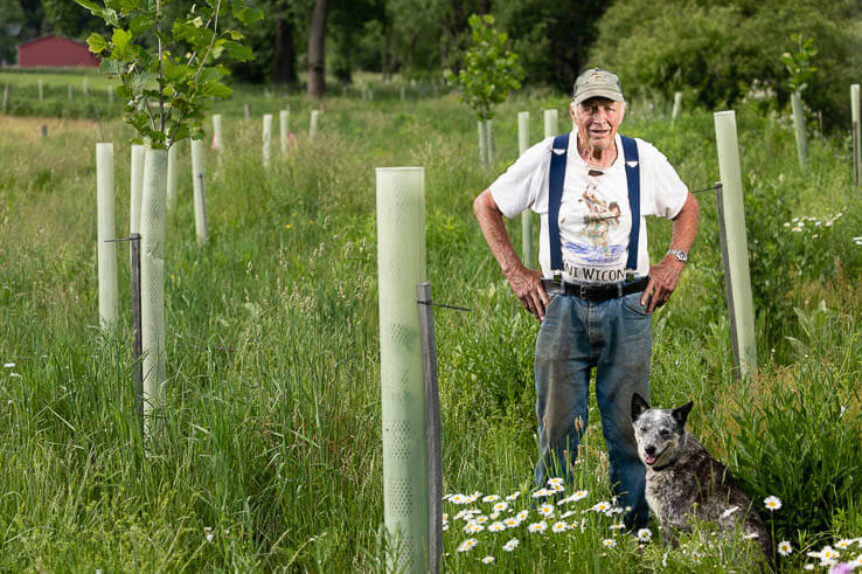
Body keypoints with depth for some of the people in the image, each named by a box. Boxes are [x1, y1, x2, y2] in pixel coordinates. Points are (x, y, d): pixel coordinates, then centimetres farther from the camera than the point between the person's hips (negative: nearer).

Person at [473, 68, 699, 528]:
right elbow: (485, 205, 8)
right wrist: (514, 272, 2)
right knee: (557, 429, 2)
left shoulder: (645, 161, -1)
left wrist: (674, 261, 4)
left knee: (630, 430, 3)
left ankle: (637, 531, 12)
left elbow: (686, 208, 18)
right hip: (562, 307, -1)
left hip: (627, 308, 1)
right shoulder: (545, 160, -5)